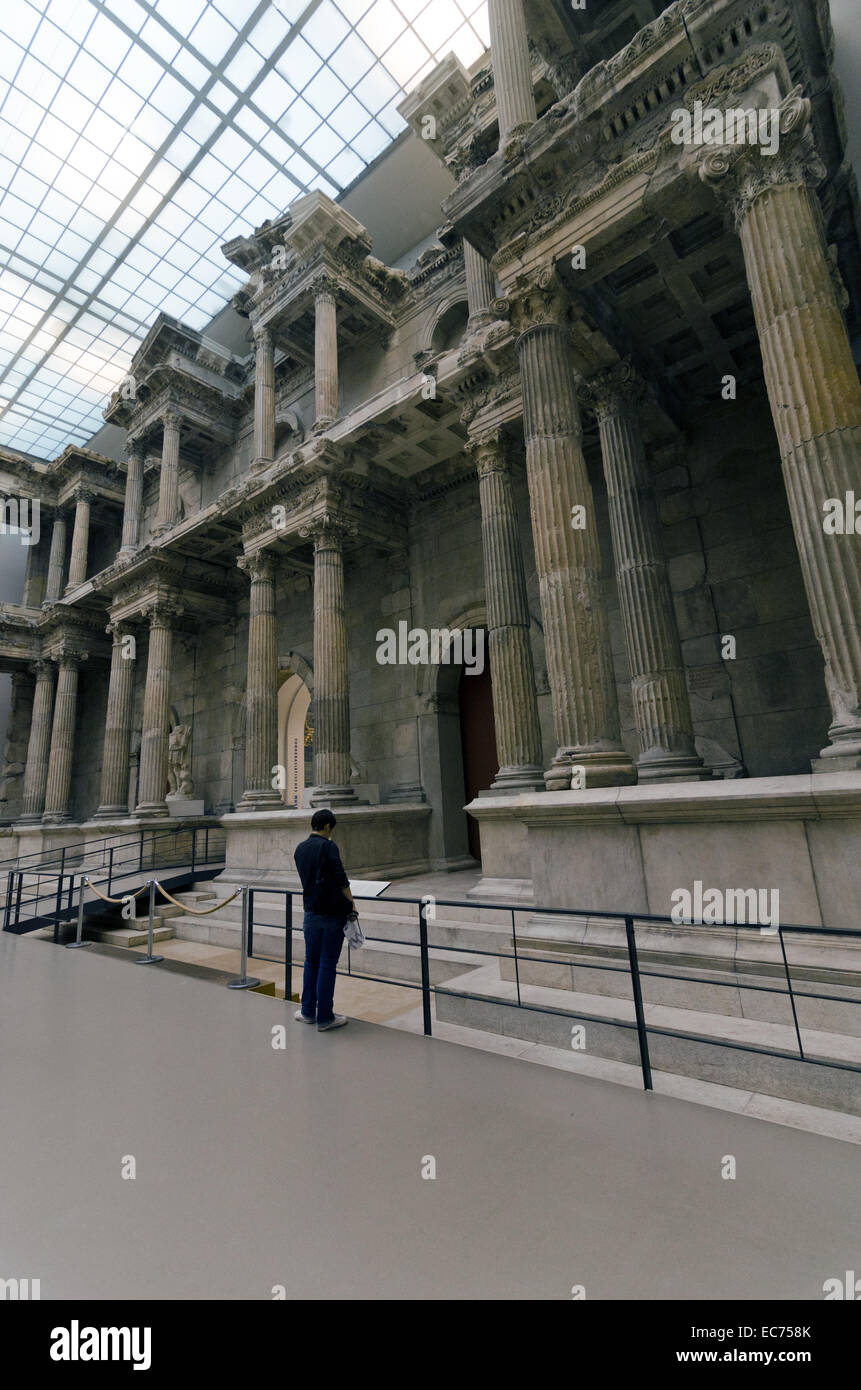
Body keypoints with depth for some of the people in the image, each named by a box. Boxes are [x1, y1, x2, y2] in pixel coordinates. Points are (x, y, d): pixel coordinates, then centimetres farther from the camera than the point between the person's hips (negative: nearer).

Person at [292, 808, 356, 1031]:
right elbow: (341, 879, -17)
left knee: (311, 962, 17)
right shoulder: (328, 847, -14)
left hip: (311, 912, 6)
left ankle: (308, 1011, 26)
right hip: (333, 913, -6)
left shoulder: (299, 849, 7)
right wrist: (352, 903, -6)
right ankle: (324, 1018, 10)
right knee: (327, 965, 2)